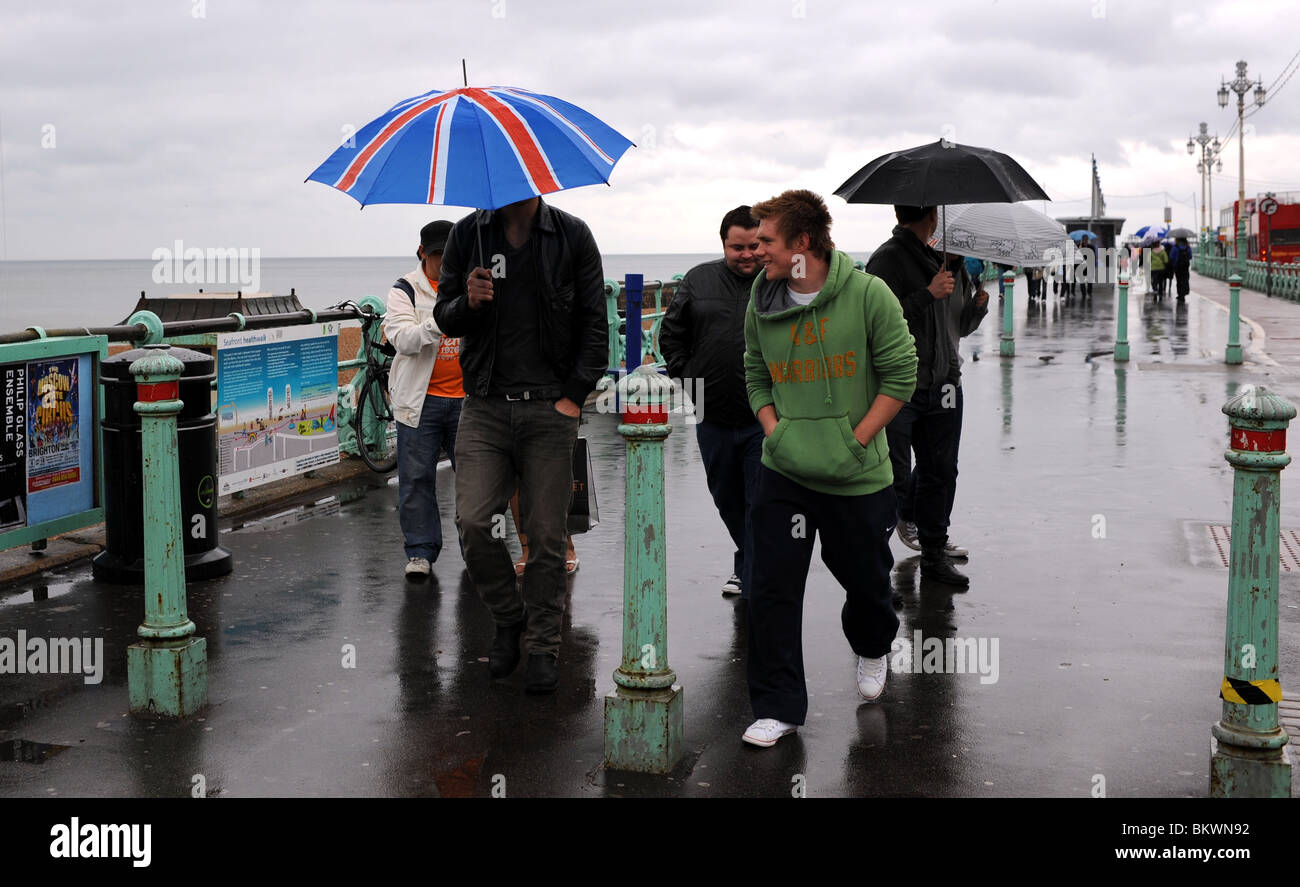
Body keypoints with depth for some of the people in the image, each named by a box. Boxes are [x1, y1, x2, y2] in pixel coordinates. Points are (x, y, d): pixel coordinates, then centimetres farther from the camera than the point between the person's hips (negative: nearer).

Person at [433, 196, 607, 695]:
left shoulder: (572, 236, 3)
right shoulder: (467, 234, 8)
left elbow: (593, 322, 4)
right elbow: (444, 317, 13)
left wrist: (574, 395, -4)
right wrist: (467, 303, -11)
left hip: (550, 409, -1)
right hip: (485, 406, 2)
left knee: (546, 535, 0)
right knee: (474, 524, -9)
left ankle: (544, 647, 16)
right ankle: (509, 618, 17)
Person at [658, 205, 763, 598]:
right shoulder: (698, 280, 6)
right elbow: (671, 334, 13)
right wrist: (685, 377, 6)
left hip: (765, 419, -4)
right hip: (713, 416, 4)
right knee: (727, 500, 20)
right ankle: (747, 563, 42)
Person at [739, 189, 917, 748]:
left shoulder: (867, 294, -10)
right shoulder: (762, 302, 2)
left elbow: (900, 374, -7)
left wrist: (857, 439, -11)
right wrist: (774, 430, -2)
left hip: (858, 473, -2)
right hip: (783, 471, 2)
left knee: (864, 577, 15)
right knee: (772, 585, -5)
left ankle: (872, 650, 49)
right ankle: (778, 706, 7)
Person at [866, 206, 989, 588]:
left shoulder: (950, 260, 15)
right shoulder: (887, 259, -8)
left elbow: (960, 327, 22)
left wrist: (979, 302, 3)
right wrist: (928, 294, -21)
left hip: (943, 384, 7)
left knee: (941, 472, 12)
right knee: (893, 476, -5)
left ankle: (934, 552, 25)